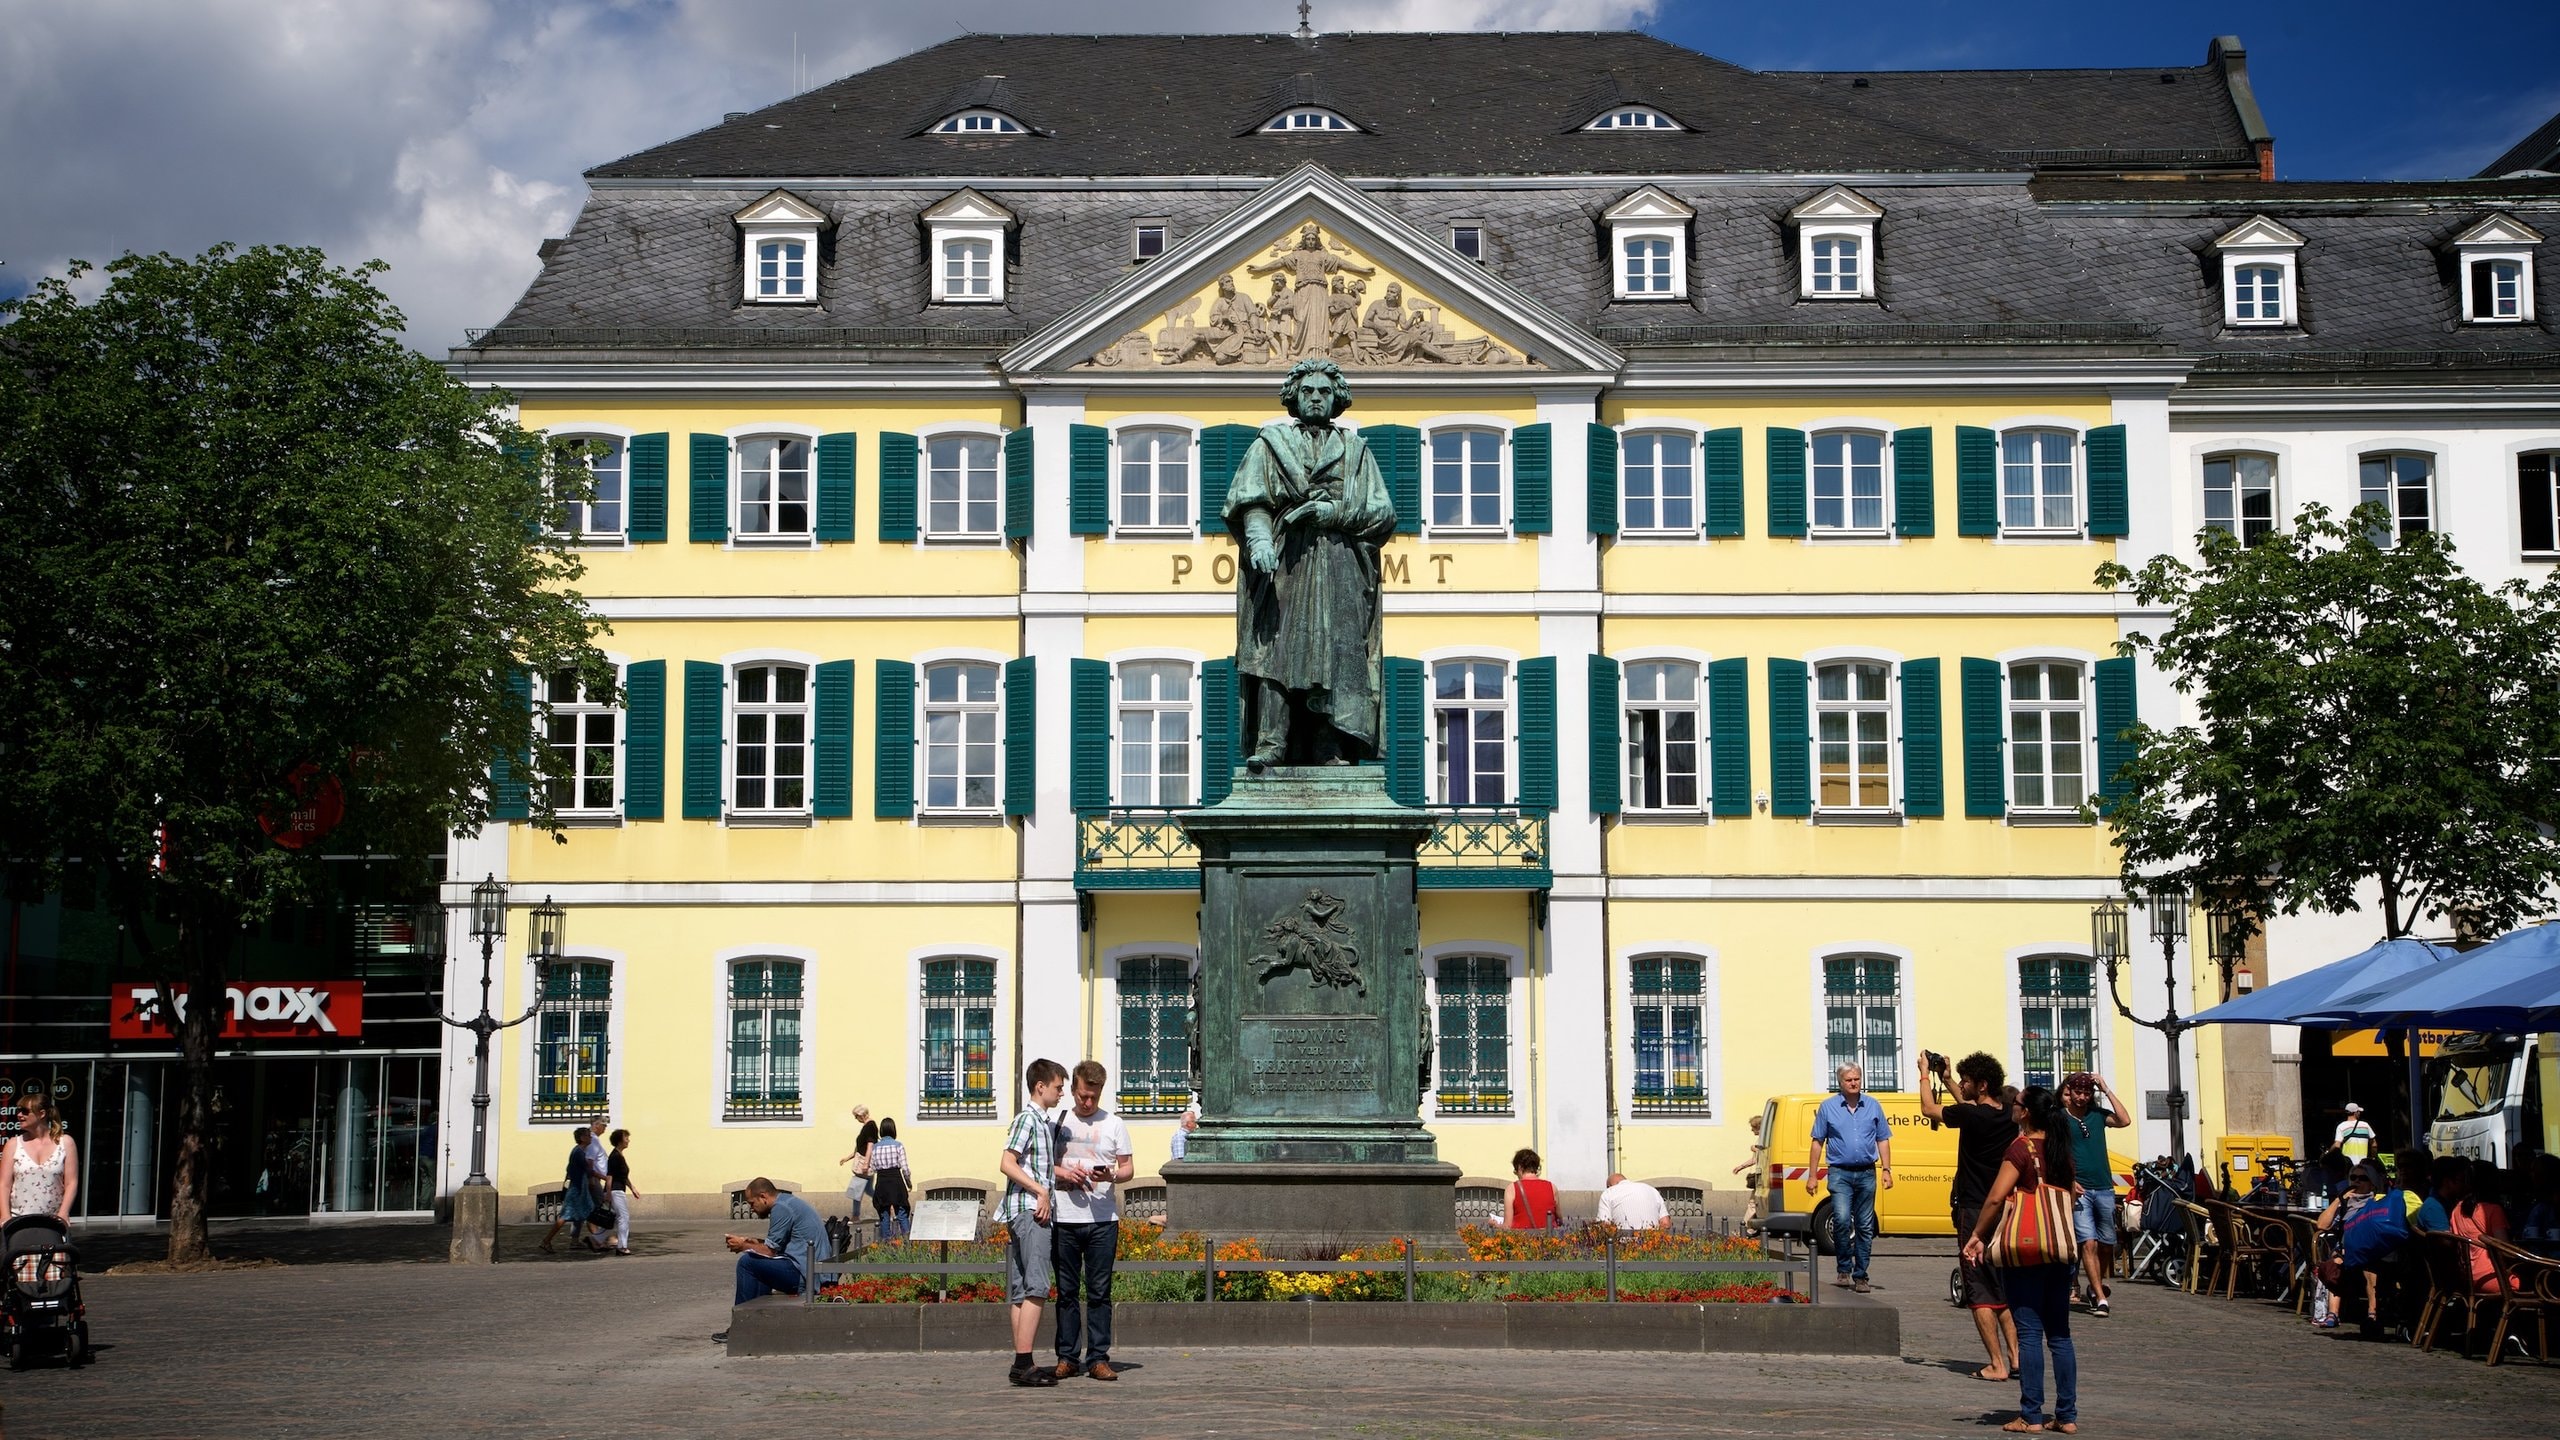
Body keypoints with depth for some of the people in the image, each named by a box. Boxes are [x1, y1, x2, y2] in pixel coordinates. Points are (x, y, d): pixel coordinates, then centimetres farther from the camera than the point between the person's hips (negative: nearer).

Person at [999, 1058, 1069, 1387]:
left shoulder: (1048, 1122, 20)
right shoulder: (1028, 1119, -9)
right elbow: (1007, 1163, -16)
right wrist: (1041, 1191, -18)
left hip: (1035, 1211, 10)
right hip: (1029, 1210, -10)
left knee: (1020, 1291, 8)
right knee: (1036, 1288, -13)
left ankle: (1022, 1363, 9)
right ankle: (1024, 1363, -16)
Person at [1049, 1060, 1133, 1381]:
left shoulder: (1114, 1124, 8)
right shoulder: (1058, 1123, 9)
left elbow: (1129, 1168, 9)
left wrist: (1111, 1175, -13)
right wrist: (1064, 1174, -8)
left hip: (1103, 1220, 0)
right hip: (1064, 1219, 1)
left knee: (1099, 1291, 0)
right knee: (1067, 1291, 4)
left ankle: (1098, 1358, 2)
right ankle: (1067, 1357, 9)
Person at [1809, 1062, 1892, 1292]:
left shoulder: (1873, 1107, 9)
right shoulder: (1828, 1107, 4)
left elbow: (1883, 1140, 12)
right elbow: (1818, 1142, 5)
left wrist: (1886, 1169, 2)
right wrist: (1813, 1175, 2)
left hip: (1867, 1173, 2)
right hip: (1840, 1173, -2)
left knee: (1865, 1227, 4)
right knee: (1842, 1219, -18)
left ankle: (1860, 1276, 11)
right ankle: (1844, 1270, -4)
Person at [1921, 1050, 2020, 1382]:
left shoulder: (1972, 1116, -19)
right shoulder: (2008, 1114, 3)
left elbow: (1929, 1109, -3)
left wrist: (1925, 1074, 11)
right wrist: (1945, 1077, 26)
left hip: (1974, 1212, -7)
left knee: (1980, 1291, -3)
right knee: (2004, 1289, 16)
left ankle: (1997, 1365, -7)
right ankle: (2016, 1358, 11)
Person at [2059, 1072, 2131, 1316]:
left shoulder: (2098, 1114, 9)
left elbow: (2125, 1121, -7)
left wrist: (2107, 1089, -6)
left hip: (2104, 1188, 4)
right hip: (2078, 1190, -4)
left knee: (2107, 1243, 10)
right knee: (2088, 1243, -11)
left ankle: (2096, 1286, 32)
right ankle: (2100, 1299, -10)